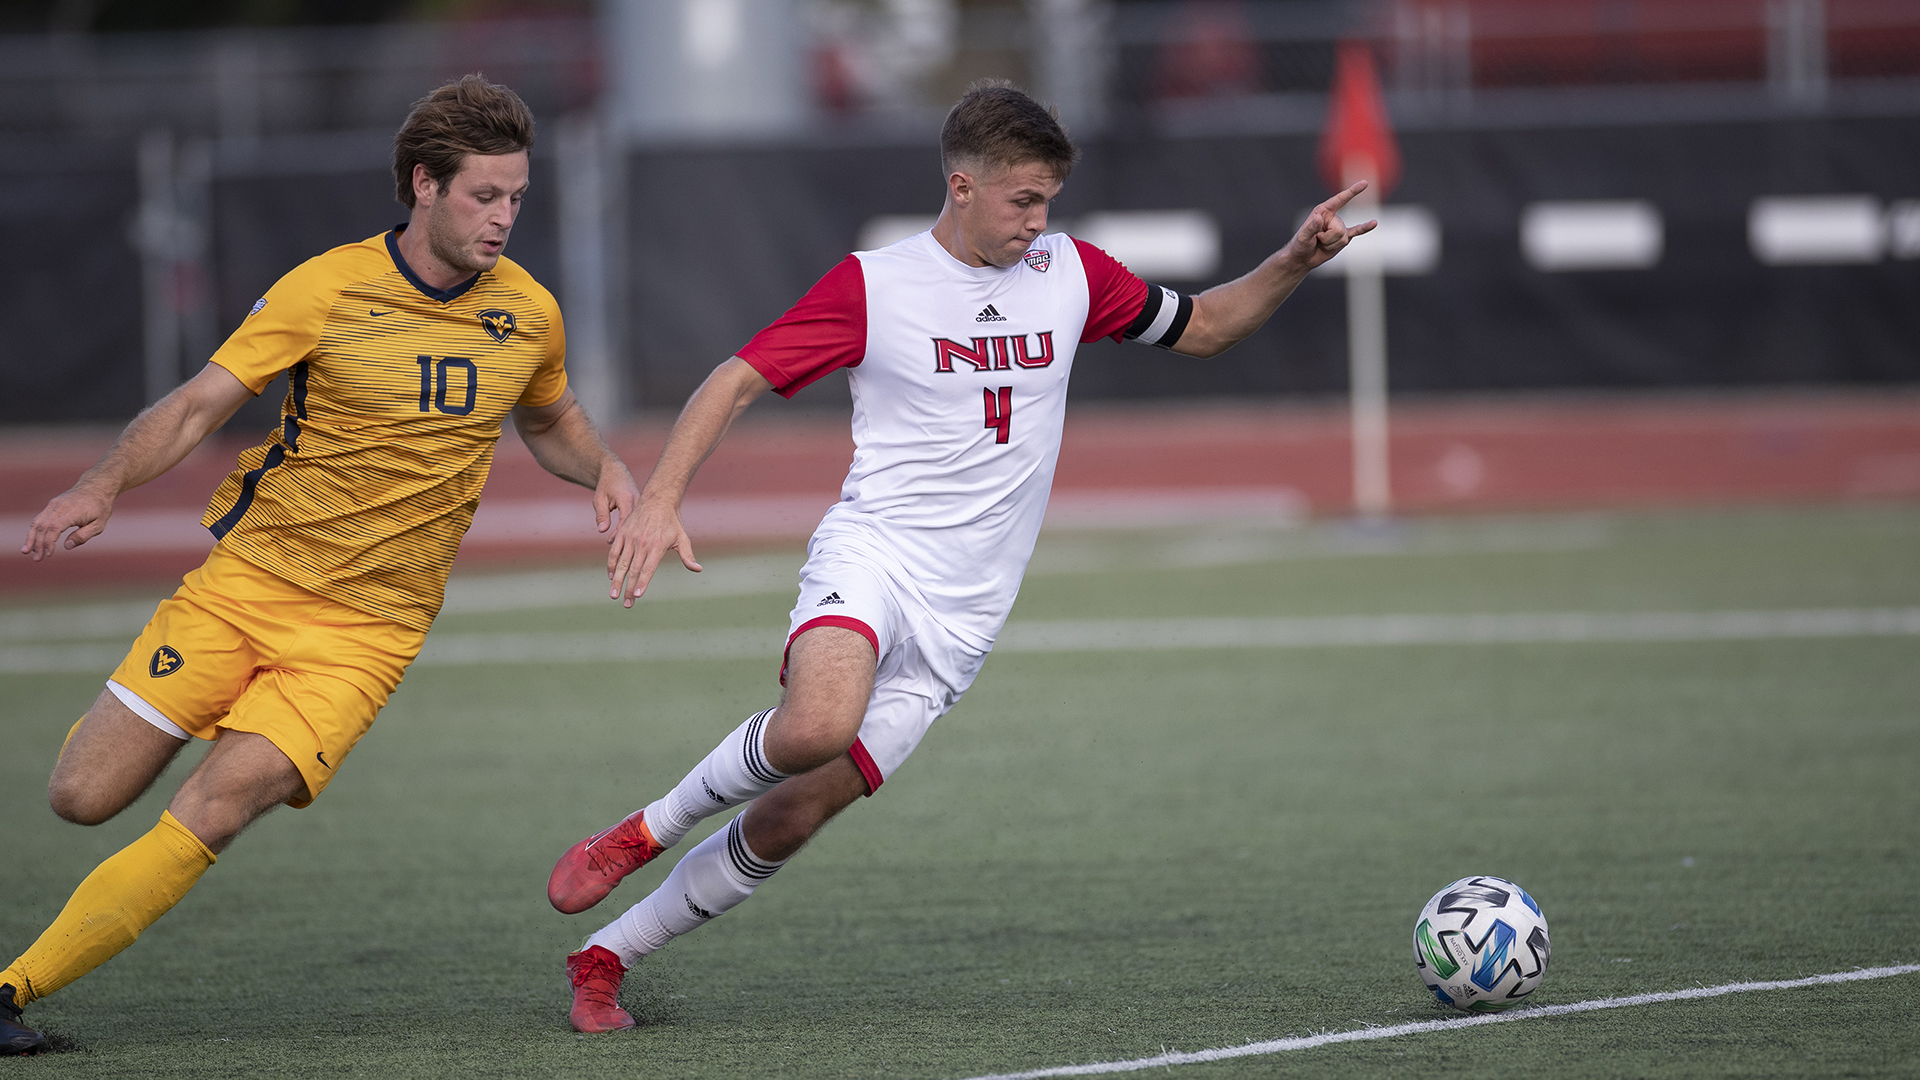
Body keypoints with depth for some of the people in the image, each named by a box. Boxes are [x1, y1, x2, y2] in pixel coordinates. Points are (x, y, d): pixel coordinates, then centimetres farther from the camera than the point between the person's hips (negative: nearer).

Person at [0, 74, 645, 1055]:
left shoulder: (528, 316, 3)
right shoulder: (327, 290, -8)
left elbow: (549, 423, 24)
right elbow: (196, 405, -7)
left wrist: (606, 470, 1)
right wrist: (104, 485, -25)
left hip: (367, 631, 1)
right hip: (248, 580, -1)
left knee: (213, 813, -20)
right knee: (83, 797, -4)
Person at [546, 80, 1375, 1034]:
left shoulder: (1070, 274, 9)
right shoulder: (872, 285, -3)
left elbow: (1201, 328, 22)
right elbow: (736, 380, -2)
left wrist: (1295, 263, 5)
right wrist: (661, 497, -16)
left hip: (960, 619, 4)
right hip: (871, 556, -4)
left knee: (795, 813, -4)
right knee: (818, 727, -35)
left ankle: (605, 956, 11)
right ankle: (643, 831, -9)